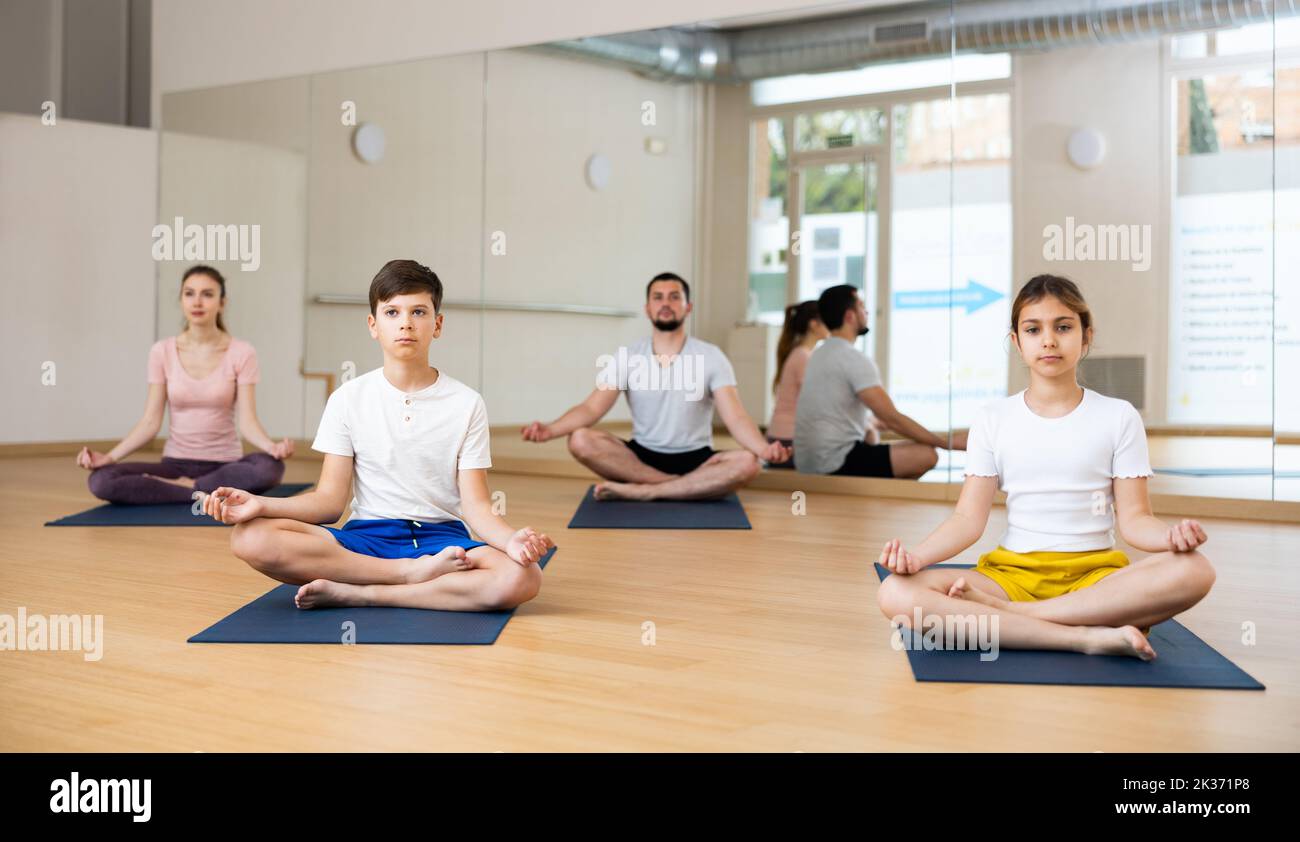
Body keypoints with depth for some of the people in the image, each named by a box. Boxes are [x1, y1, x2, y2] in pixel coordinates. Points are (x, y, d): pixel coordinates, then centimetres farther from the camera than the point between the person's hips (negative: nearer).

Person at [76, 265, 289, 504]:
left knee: (269, 468, -37)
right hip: (176, 463, 2)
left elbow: (247, 422, -11)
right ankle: (202, 494, -17)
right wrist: (109, 457, -18)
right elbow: (150, 422, -2)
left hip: (224, 464, -1)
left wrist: (273, 447, -33)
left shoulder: (241, 353, -5)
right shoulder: (162, 352, 0)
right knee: (101, 481, -25)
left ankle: (182, 487, -17)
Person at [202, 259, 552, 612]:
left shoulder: (466, 403, 3)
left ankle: (354, 593, -24)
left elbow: (476, 505, -2)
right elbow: (330, 500, 2)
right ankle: (413, 572, -24)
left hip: (442, 536, 0)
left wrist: (511, 539, -25)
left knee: (522, 577, -34)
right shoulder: (349, 398, 6)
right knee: (250, 537, -27)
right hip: (367, 536, 1)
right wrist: (262, 504, -17)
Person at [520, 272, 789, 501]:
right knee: (581, 441, -26)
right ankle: (687, 485, -25)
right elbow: (591, 408, -9)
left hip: (695, 459, -1)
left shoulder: (711, 357, -3)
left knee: (746, 463, -32)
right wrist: (550, 430, -30)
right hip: (642, 457, 1)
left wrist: (764, 448, -37)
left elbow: (735, 417, -14)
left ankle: (641, 491, -31)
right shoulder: (627, 358, 1)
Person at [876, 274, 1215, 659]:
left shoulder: (1118, 417, 5)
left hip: (1096, 575, 0)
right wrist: (916, 556, -18)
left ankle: (997, 615, -28)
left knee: (1193, 571, -32)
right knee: (896, 593, -28)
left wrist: (1171, 536, -23)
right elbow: (969, 519, 2)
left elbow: (1133, 518, 1)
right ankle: (1087, 636, -31)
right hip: (1012, 572, 0)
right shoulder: (994, 420, 7)